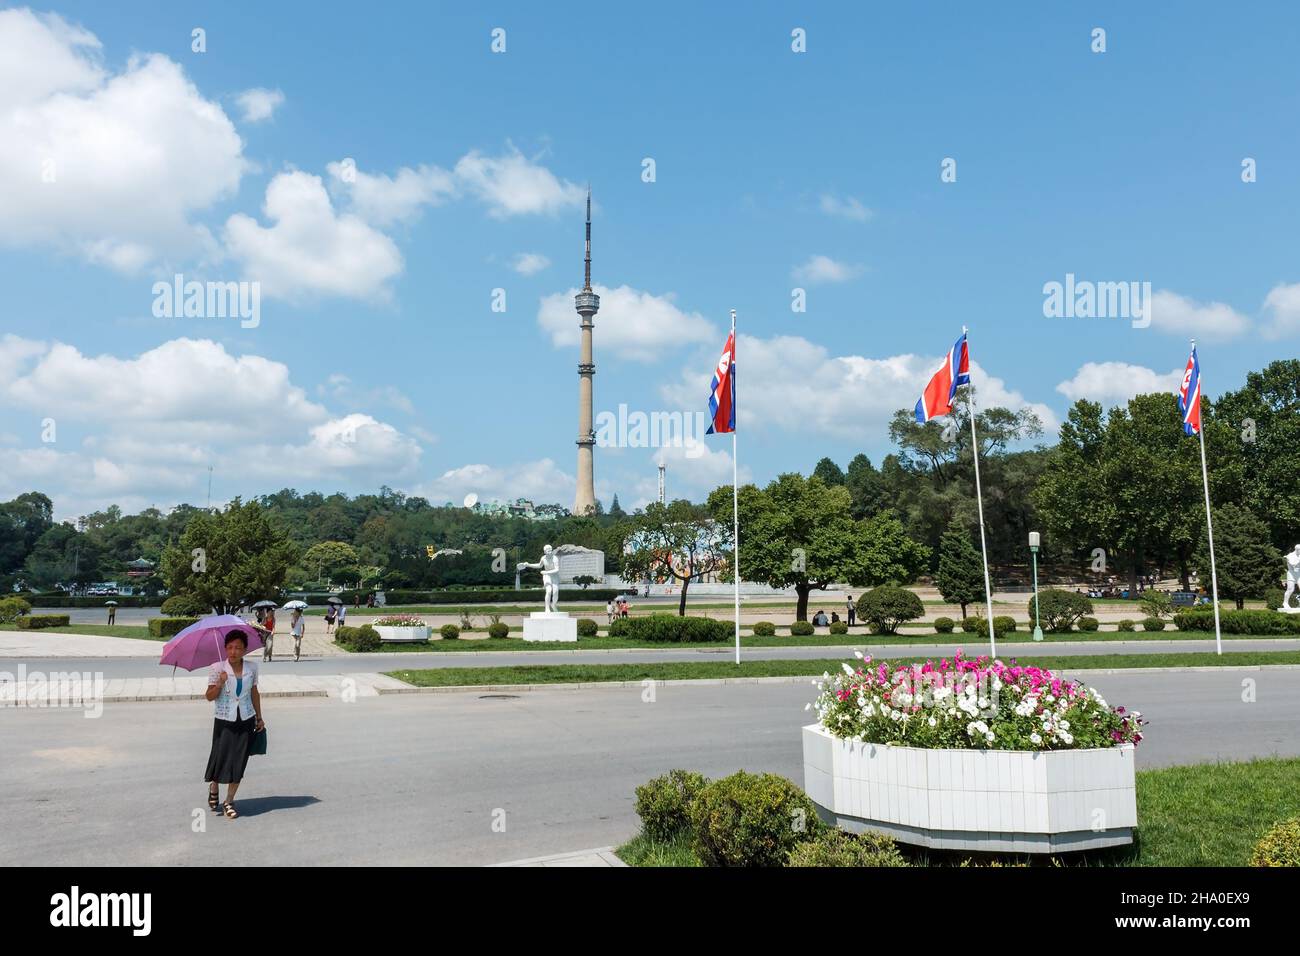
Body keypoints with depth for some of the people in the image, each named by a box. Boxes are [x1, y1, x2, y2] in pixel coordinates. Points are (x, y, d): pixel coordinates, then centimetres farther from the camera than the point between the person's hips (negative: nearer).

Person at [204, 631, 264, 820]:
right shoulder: (217, 668, -10)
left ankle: (229, 801, 18)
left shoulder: (251, 667, -2)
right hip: (224, 721, -2)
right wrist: (219, 684, -26)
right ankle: (213, 788, 33)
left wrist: (259, 717, 14)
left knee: (239, 763, 4)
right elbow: (210, 696, -7)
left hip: (246, 720, 2)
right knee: (220, 758, 0)